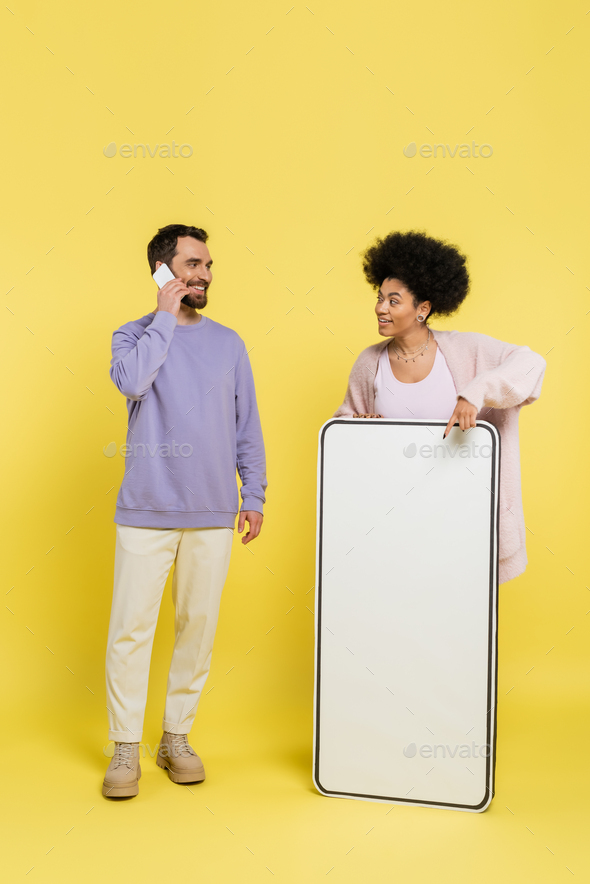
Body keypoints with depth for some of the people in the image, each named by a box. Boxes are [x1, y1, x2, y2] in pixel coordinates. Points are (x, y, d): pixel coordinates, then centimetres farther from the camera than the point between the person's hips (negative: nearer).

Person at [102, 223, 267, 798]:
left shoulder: (228, 343, 12)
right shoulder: (134, 335, 5)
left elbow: (247, 424, 13)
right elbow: (131, 381, -18)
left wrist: (254, 494, 8)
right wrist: (165, 315, -9)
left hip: (212, 513, 3)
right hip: (146, 509, -2)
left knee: (198, 626, 7)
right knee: (131, 627, -2)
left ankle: (177, 737, 22)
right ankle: (125, 747, 12)